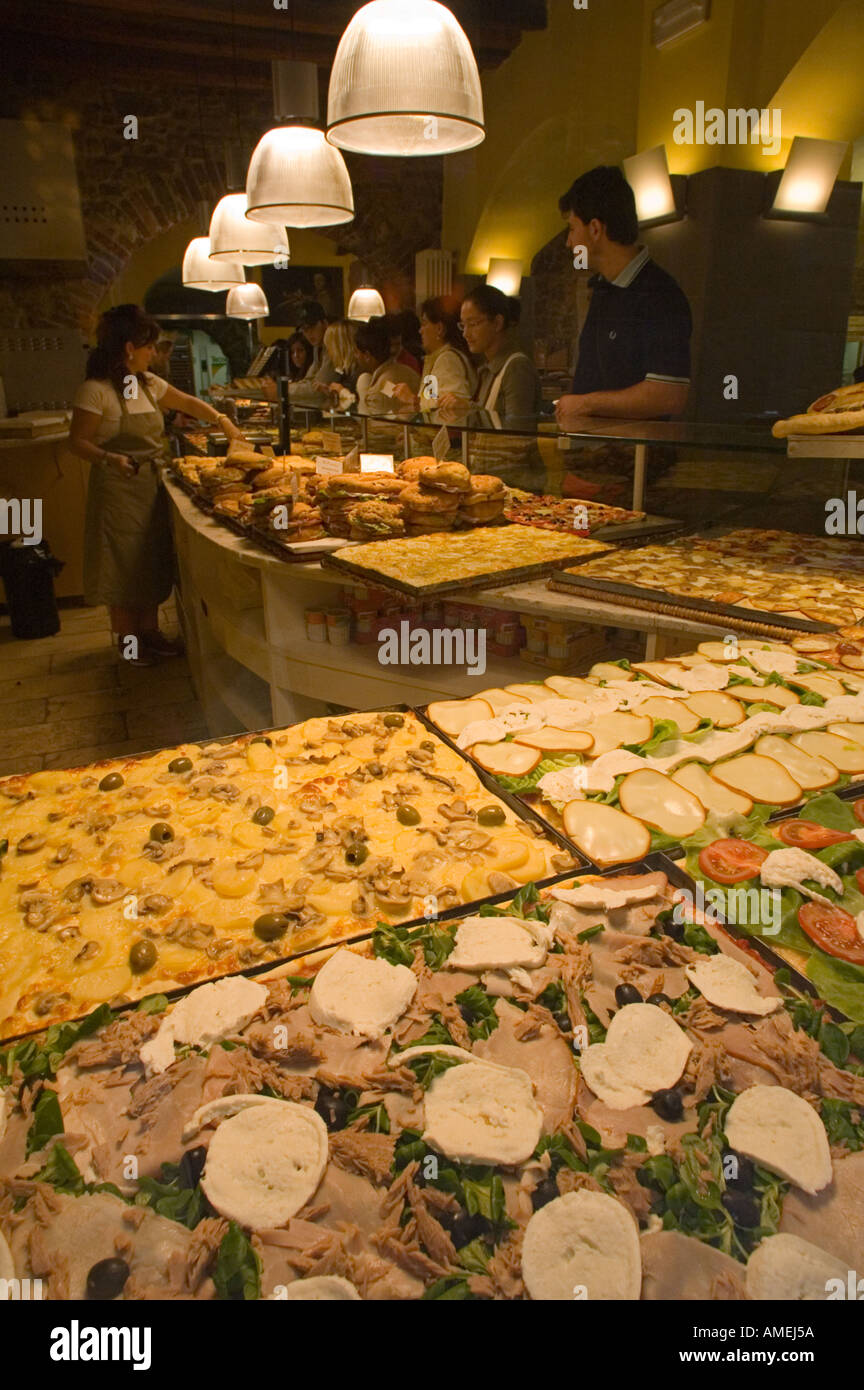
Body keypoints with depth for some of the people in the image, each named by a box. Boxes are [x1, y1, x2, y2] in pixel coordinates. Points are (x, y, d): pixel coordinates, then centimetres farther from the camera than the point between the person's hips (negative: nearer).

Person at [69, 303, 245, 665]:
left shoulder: (148, 383, 9)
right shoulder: (95, 390, -14)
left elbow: (186, 402, 23)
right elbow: (78, 442, -14)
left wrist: (221, 420, 14)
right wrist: (111, 459, -31)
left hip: (151, 485, 8)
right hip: (118, 489, -8)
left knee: (153, 561, 13)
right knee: (125, 566, 0)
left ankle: (150, 632, 26)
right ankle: (128, 641, 13)